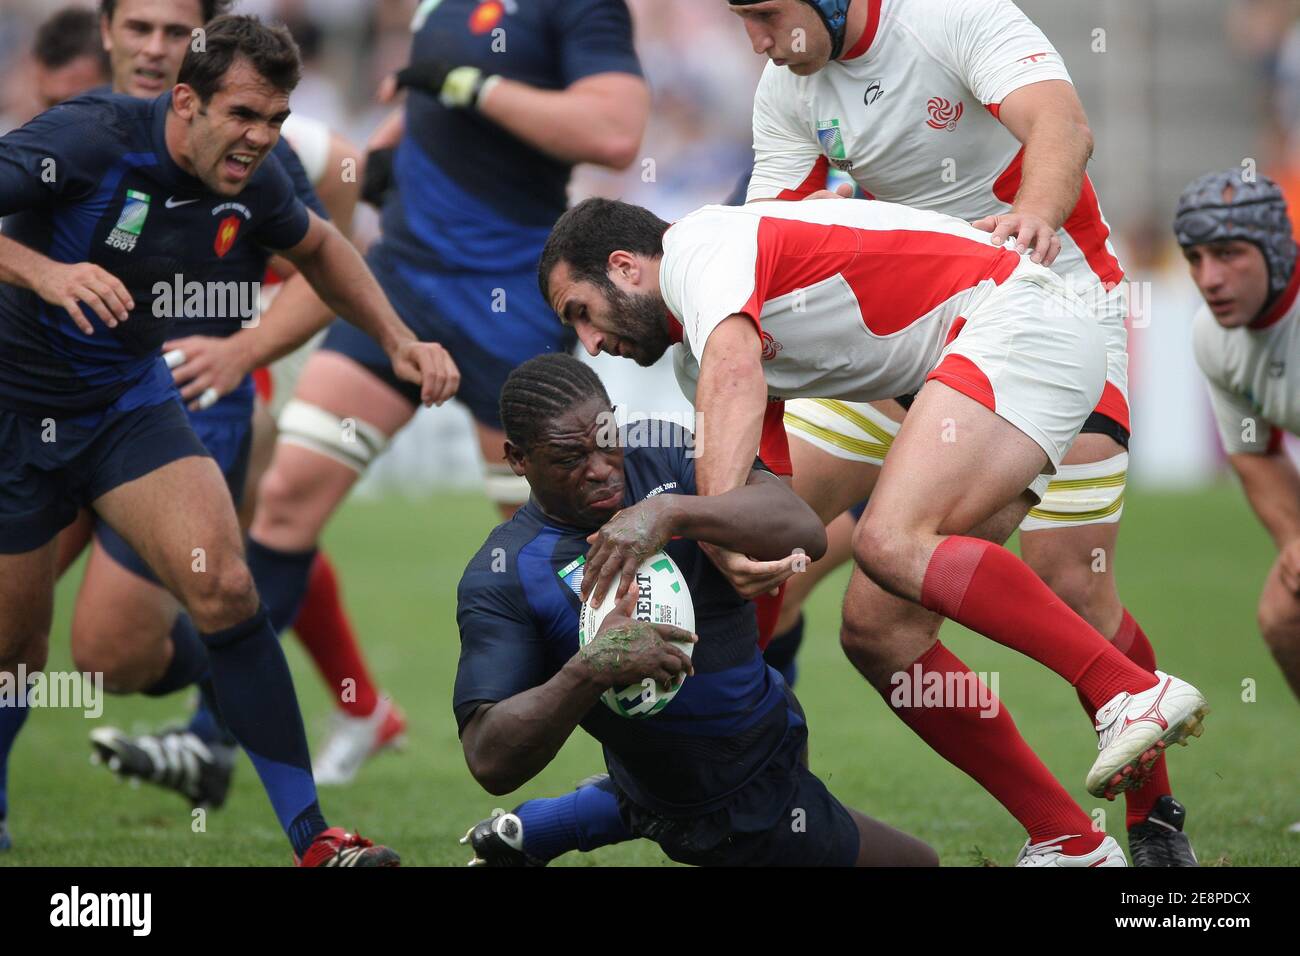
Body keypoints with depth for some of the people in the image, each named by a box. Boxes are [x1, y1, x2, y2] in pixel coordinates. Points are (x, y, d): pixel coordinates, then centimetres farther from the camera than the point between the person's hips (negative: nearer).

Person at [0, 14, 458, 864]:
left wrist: (399, 340, 4)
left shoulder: (251, 182, -7)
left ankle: (311, 837, -16)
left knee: (222, 586, -18)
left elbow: (317, 246, 16)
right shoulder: (90, 141, -26)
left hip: (132, 401, 4)